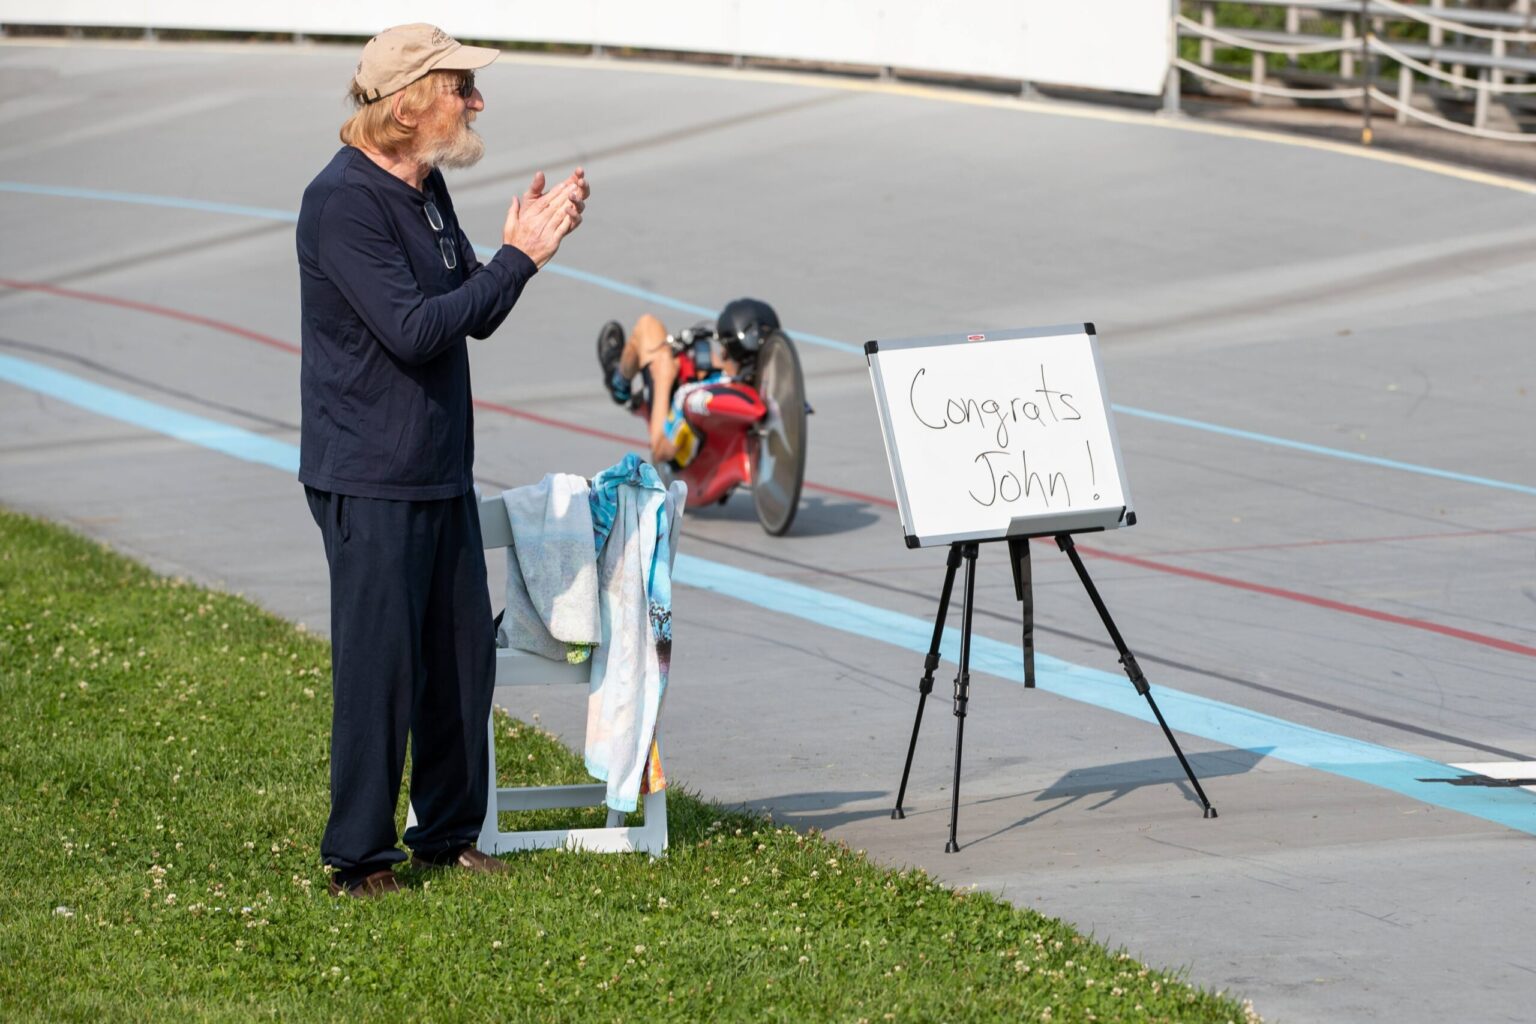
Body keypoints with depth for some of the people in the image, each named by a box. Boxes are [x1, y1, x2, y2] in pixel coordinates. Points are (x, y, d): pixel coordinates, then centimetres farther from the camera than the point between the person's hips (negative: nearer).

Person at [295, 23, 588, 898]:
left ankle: (449, 833, 25)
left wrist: (522, 244, 0)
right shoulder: (345, 201, -17)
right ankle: (358, 857, 5)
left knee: (462, 657, 13)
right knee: (380, 664, -5)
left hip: (442, 470, 9)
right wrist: (519, 258, -20)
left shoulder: (427, 188, 11)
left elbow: (473, 318, 17)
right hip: (371, 480, -9)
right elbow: (414, 330, -24)